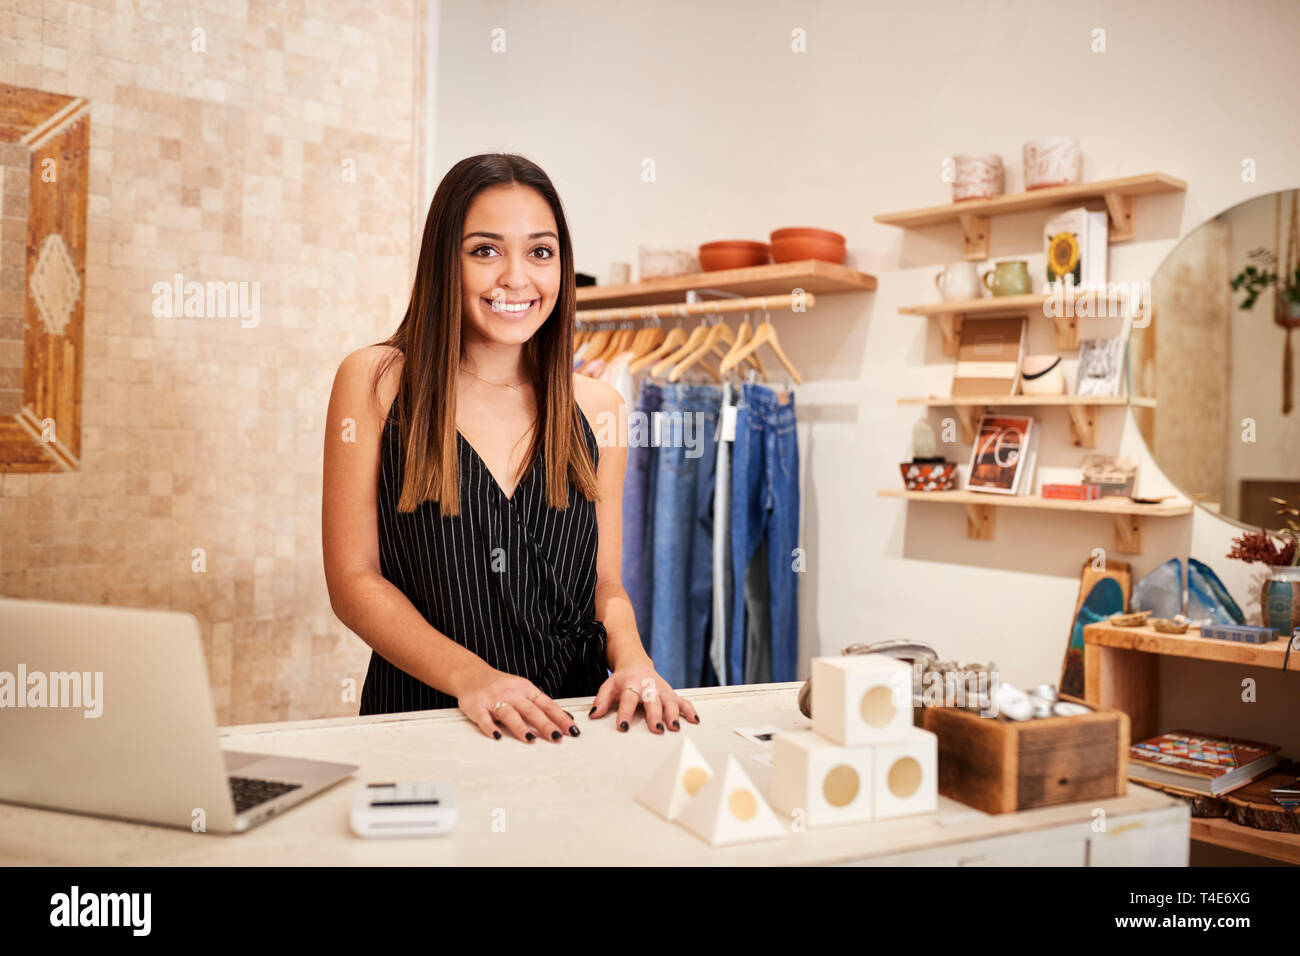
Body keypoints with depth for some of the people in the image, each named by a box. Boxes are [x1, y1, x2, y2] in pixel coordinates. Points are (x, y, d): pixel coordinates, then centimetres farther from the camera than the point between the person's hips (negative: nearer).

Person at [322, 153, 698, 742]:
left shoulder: (598, 407, 9)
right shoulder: (374, 382, 2)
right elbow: (353, 579, -1)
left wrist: (630, 658, -6)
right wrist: (469, 676, -14)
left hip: (570, 724, 2)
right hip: (419, 712, -1)